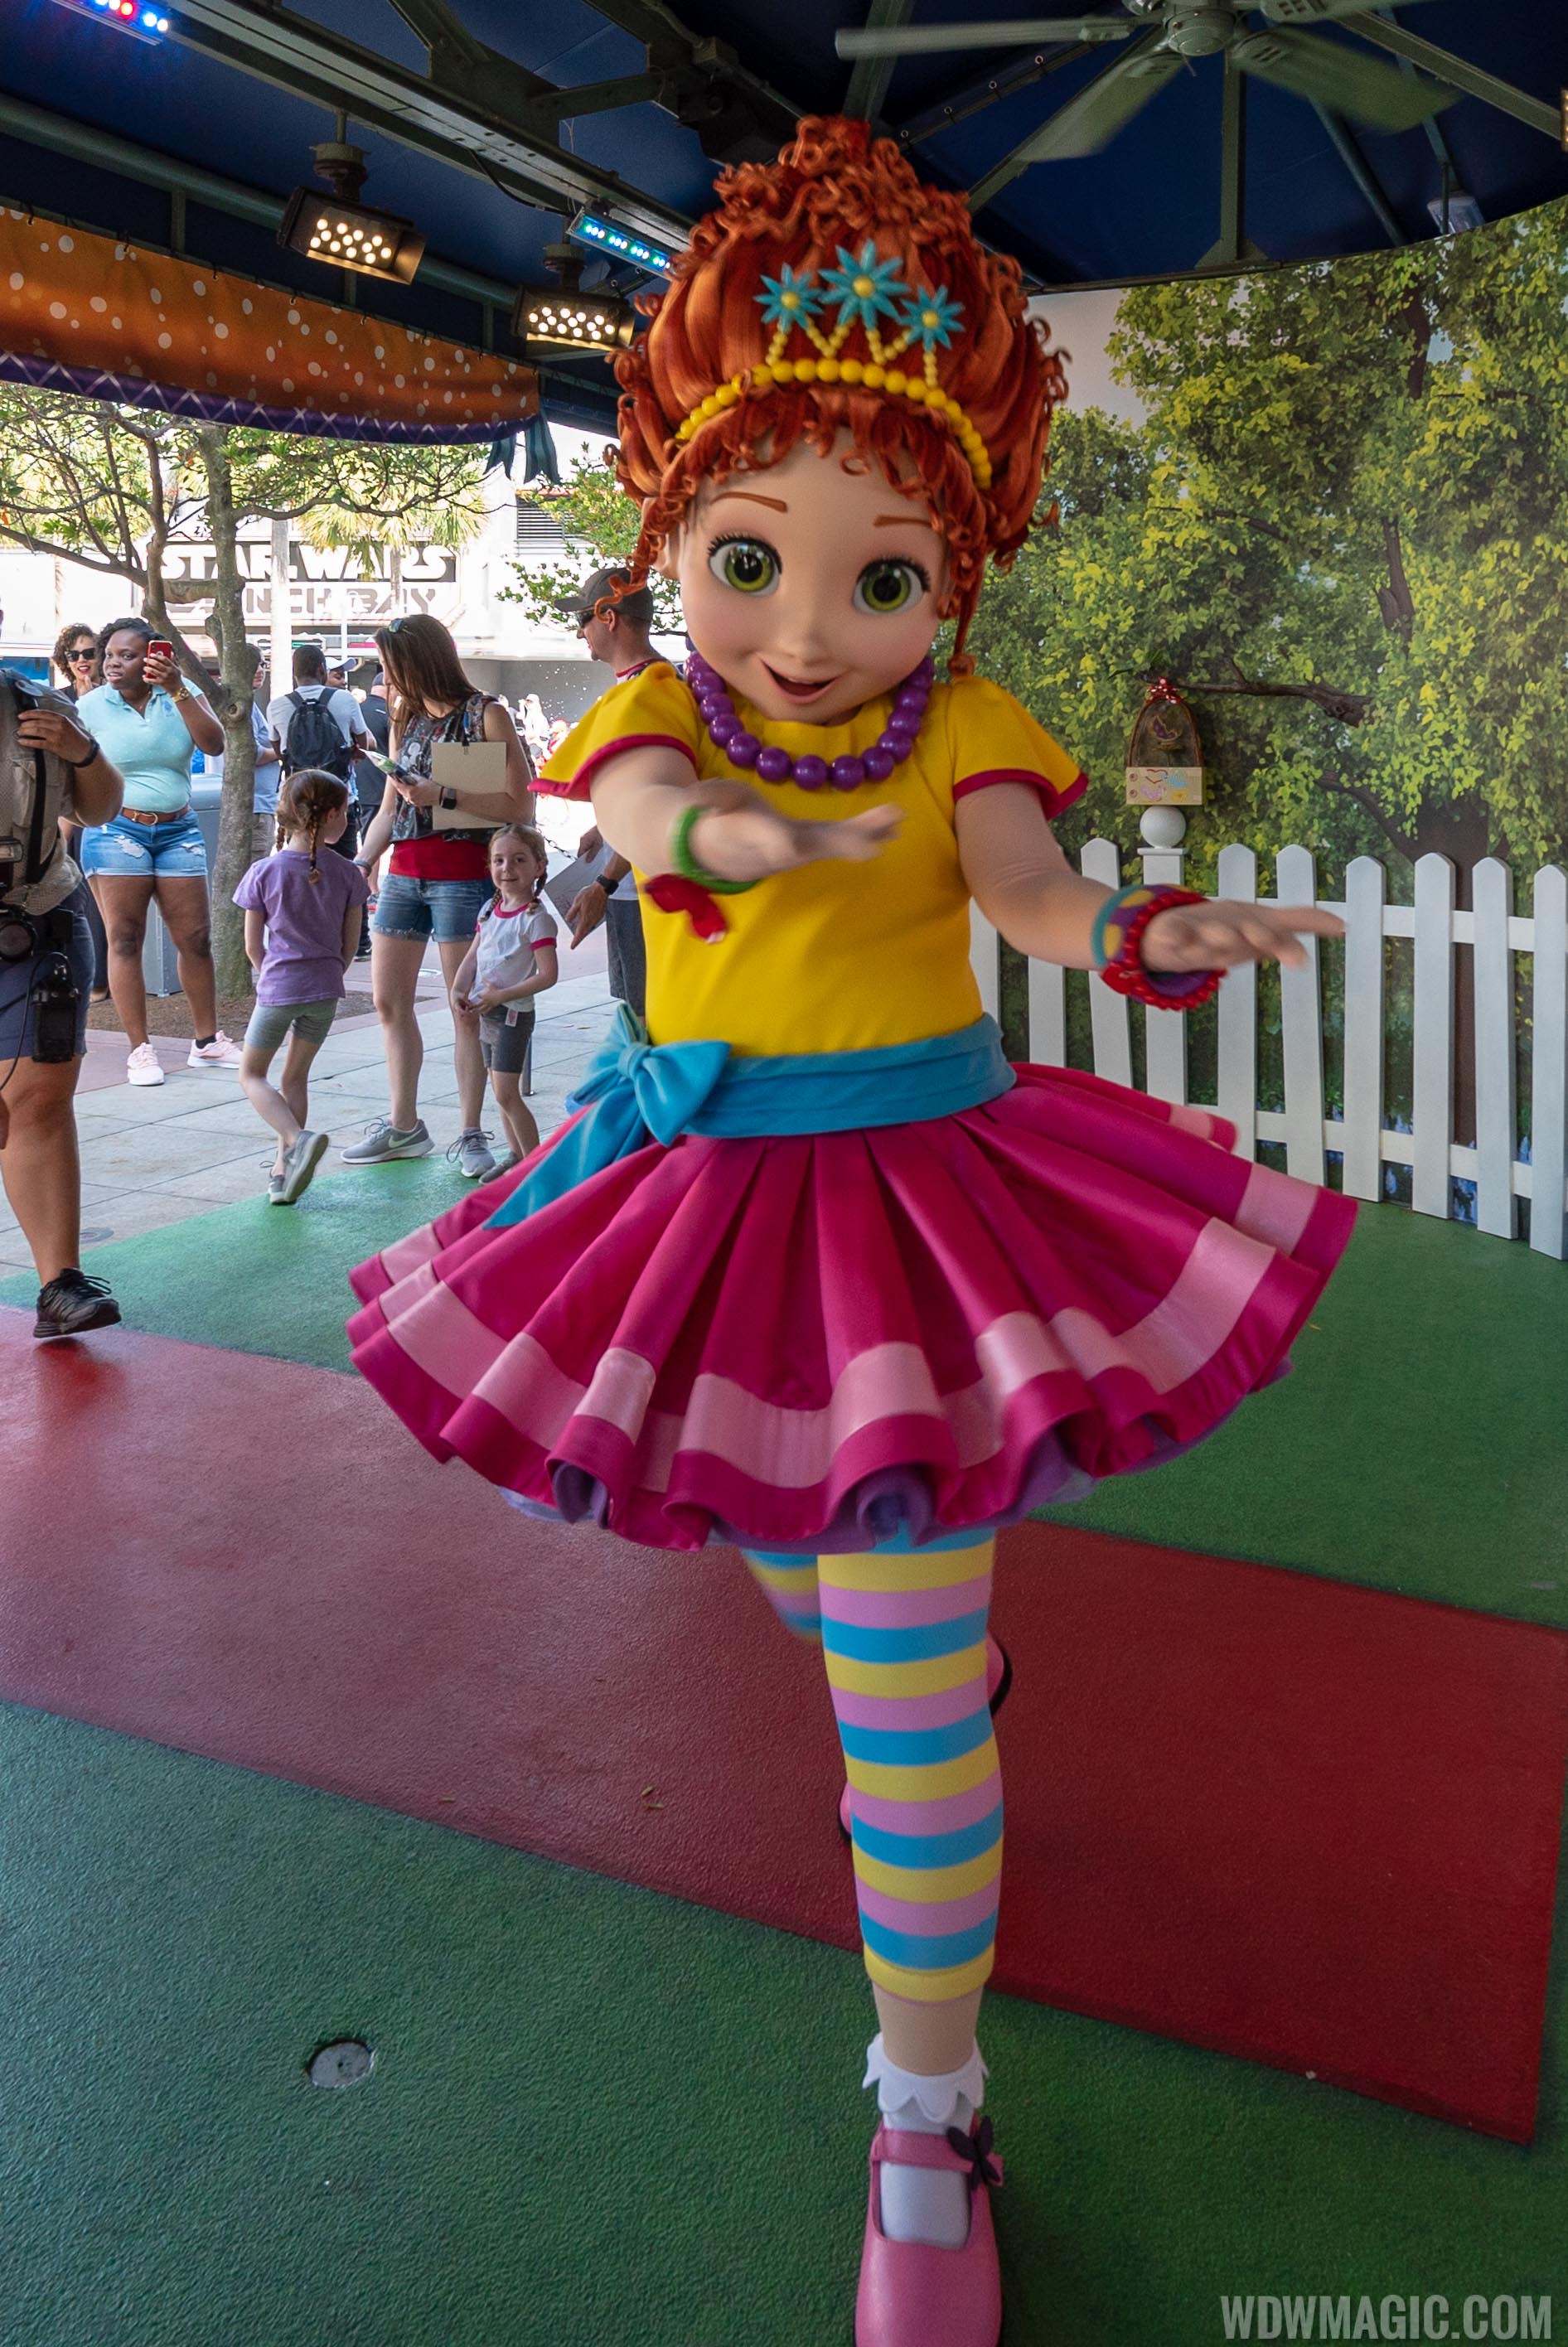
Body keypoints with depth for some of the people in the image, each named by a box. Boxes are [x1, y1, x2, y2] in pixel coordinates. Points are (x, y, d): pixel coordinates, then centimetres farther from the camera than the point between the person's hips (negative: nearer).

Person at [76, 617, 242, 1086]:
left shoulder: (183, 695, 4)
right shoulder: (90, 707, 0)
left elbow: (214, 745, -11)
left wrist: (178, 691, -20)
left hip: (178, 830, 2)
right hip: (116, 830, -2)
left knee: (195, 938, 4)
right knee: (124, 939, -3)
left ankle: (206, 1040, 17)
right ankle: (139, 1049, 3)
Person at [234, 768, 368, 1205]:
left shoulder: (263, 873, -7)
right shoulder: (346, 873, -3)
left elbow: (253, 946, -1)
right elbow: (350, 942, 4)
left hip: (277, 989, -3)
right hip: (325, 990, 3)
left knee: (252, 1074, 11)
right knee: (295, 1077, 16)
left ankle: (298, 1138, -13)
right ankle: (283, 1170, 15)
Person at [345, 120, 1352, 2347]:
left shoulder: (961, 733, -6)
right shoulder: (656, 714, -3)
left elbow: (1034, 889, -23)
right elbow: (643, 805, -26)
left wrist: (1150, 937, -47)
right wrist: (729, 831, -51)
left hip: (916, 1187, -3)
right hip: (710, 1195, 4)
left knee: (904, 1685, -3)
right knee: (805, 1565, 26)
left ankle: (927, 2119, 15)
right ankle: (949, 1681, 62)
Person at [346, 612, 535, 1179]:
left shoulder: (485, 714, -4)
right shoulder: (405, 721, 16)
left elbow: (520, 804, -12)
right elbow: (389, 809, 18)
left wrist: (443, 797, -18)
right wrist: (356, 866, 5)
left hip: (462, 876, -7)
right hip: (403, 874, 7)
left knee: (466, 1008, -3)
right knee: (389, 1002, 7)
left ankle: (470, 1135, 4)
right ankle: (404, 1126, 17)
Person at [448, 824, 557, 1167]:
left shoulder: (535, 919, -16)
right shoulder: (490, 910, 8)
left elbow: (547, 975, -20)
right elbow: (472, 957, 15)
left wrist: (501, 996, -22)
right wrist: (458, 991, -2)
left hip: (514, 1013, -8)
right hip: (486, 1013, 8)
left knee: (506, 1093, -11)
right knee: (500, 1091, 13)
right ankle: (518, 1158, 22)